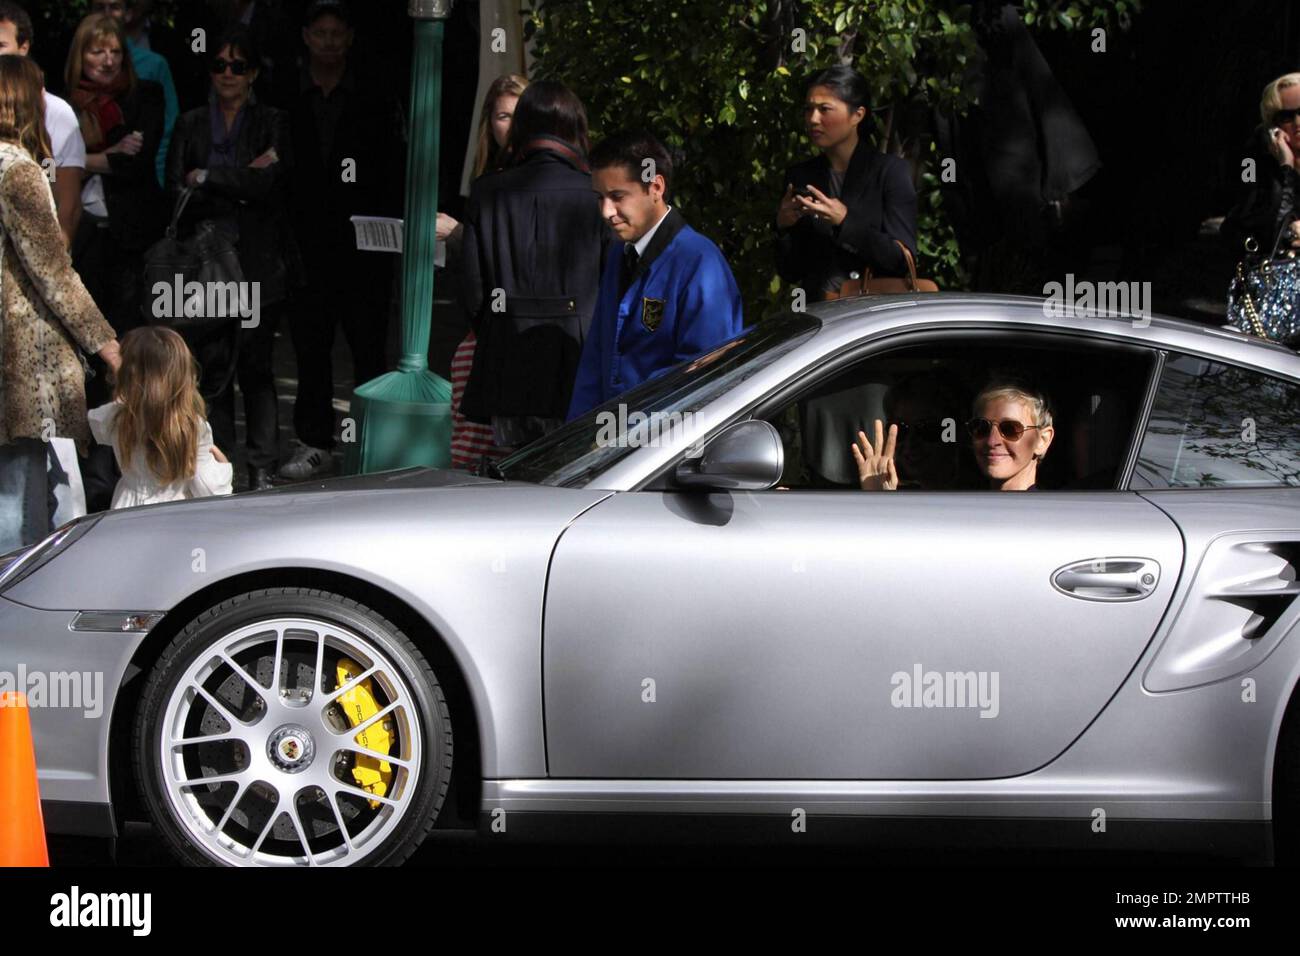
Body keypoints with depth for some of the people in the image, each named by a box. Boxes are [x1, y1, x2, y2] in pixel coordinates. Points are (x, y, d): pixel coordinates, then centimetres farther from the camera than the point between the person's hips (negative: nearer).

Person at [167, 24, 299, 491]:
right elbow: (175, 191, 2)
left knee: (255, 366, -4)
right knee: (212, 368, -2)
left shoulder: (273, 122, 7)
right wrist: (240, 183, -7)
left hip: (258, 263, -2)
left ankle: (262, 470, -1)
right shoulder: (190, 124, 13)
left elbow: (270, 184, -9)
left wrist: (205, 178, -6)